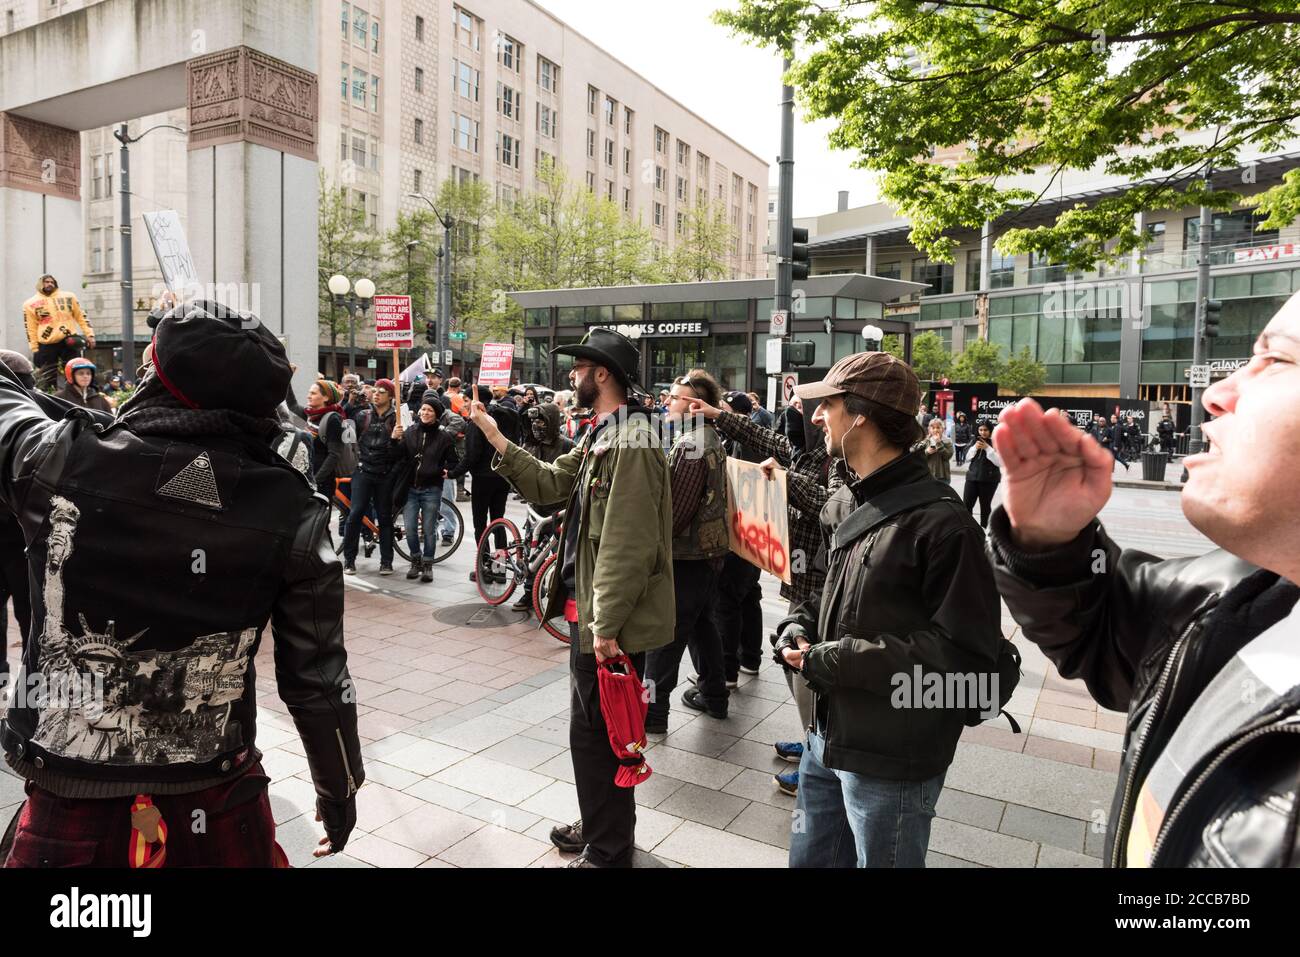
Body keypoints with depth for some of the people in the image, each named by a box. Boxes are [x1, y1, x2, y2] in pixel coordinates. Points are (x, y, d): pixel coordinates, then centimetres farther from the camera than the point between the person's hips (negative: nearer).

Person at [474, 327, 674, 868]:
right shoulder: (602, 436, 13)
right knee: (595, 730, 22)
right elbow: (549, 485, 9)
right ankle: (603, 828, 40)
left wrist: (606, 627, -23)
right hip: (591, 609, 10)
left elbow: (628, 547, -24)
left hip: (612, 621, -10)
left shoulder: (631, 443, -20)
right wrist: (495, 438, 5)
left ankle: (606, 853, 22)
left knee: (596, 733, 4)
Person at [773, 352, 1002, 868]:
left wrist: (836, 661, -23)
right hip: (828, 737, 8)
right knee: (810, 857, 24)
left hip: (891, 765, -7)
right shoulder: (842, 504, 5)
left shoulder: (940, 523, -22)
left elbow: (968, 655, -23)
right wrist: (798, 627, -3)